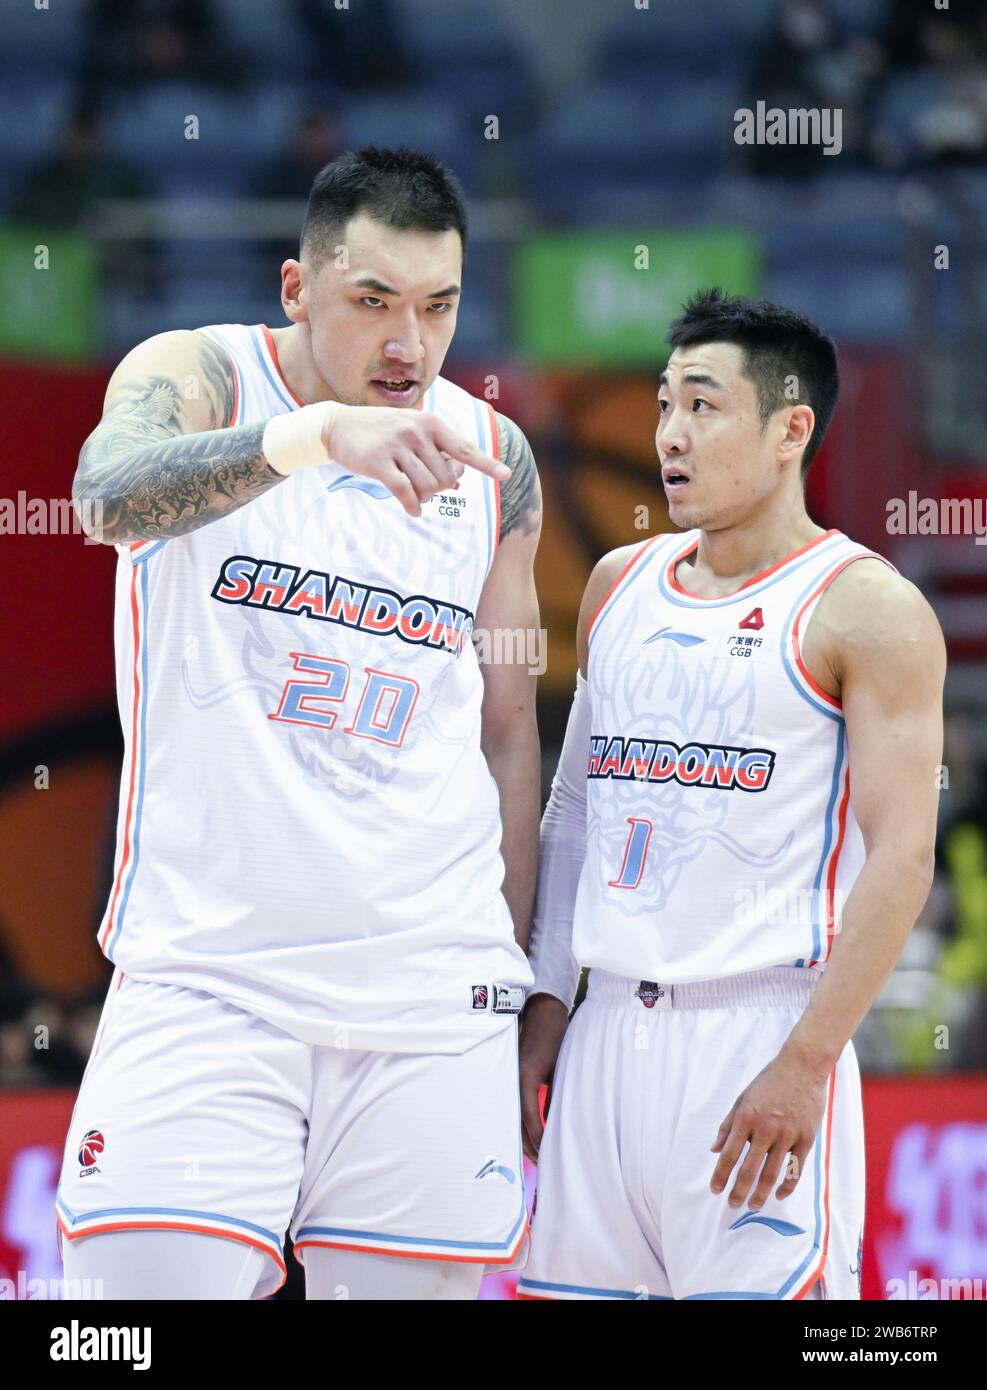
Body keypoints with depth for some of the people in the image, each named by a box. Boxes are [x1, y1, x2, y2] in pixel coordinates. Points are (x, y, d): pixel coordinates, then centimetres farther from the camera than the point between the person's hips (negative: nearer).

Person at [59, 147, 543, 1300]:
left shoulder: (495, 459, 9)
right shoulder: (198, 376, -3)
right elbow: (109, 494, -26)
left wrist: (511, 972, 17)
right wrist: (321, 432, -43)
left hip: (432, 988, 3)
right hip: (206, 975, -3)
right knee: (144, 1282, -15)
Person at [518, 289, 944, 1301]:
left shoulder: (865, 609, -4)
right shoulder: (619, 585, 15)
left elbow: (901, 858, -11)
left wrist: (805, 1063, -17)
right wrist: (545, 1002, 12)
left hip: (763, 1028, -6)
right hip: (609, 1030, 6)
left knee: (761, 1286, -13)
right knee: (565, 1287, 3)